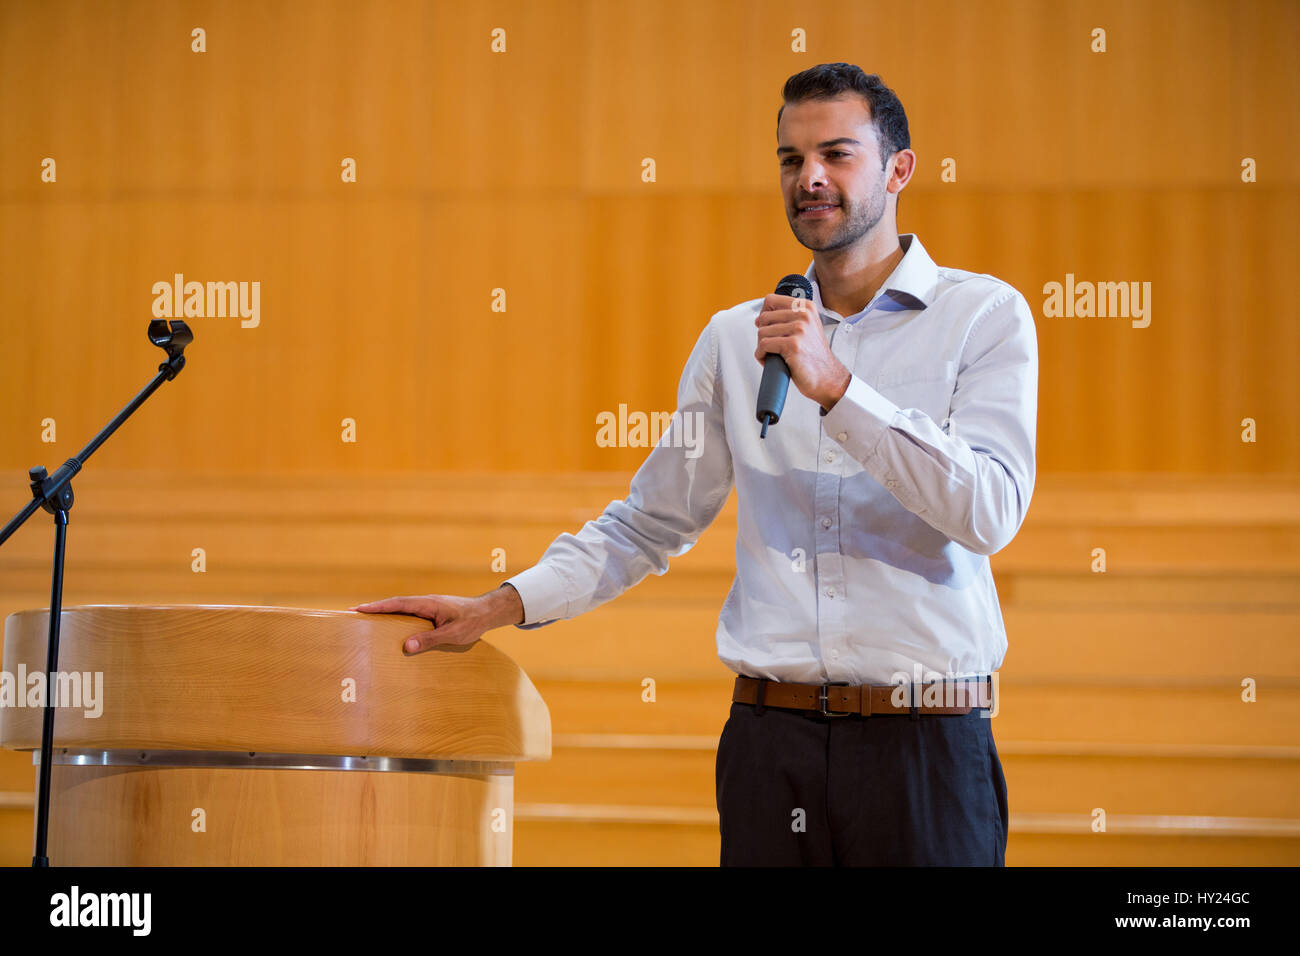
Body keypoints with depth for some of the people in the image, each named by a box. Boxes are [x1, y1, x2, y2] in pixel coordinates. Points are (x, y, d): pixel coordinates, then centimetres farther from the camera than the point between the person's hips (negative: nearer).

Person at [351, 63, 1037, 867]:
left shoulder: (985, 314, 1)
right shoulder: (735, 338, 13)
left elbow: (991, 514, -12)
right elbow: (652, 520, 18)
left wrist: (836, 387, -17)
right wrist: (501, 606, 7)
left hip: (924, 745, -3)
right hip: (772, 739, 3)